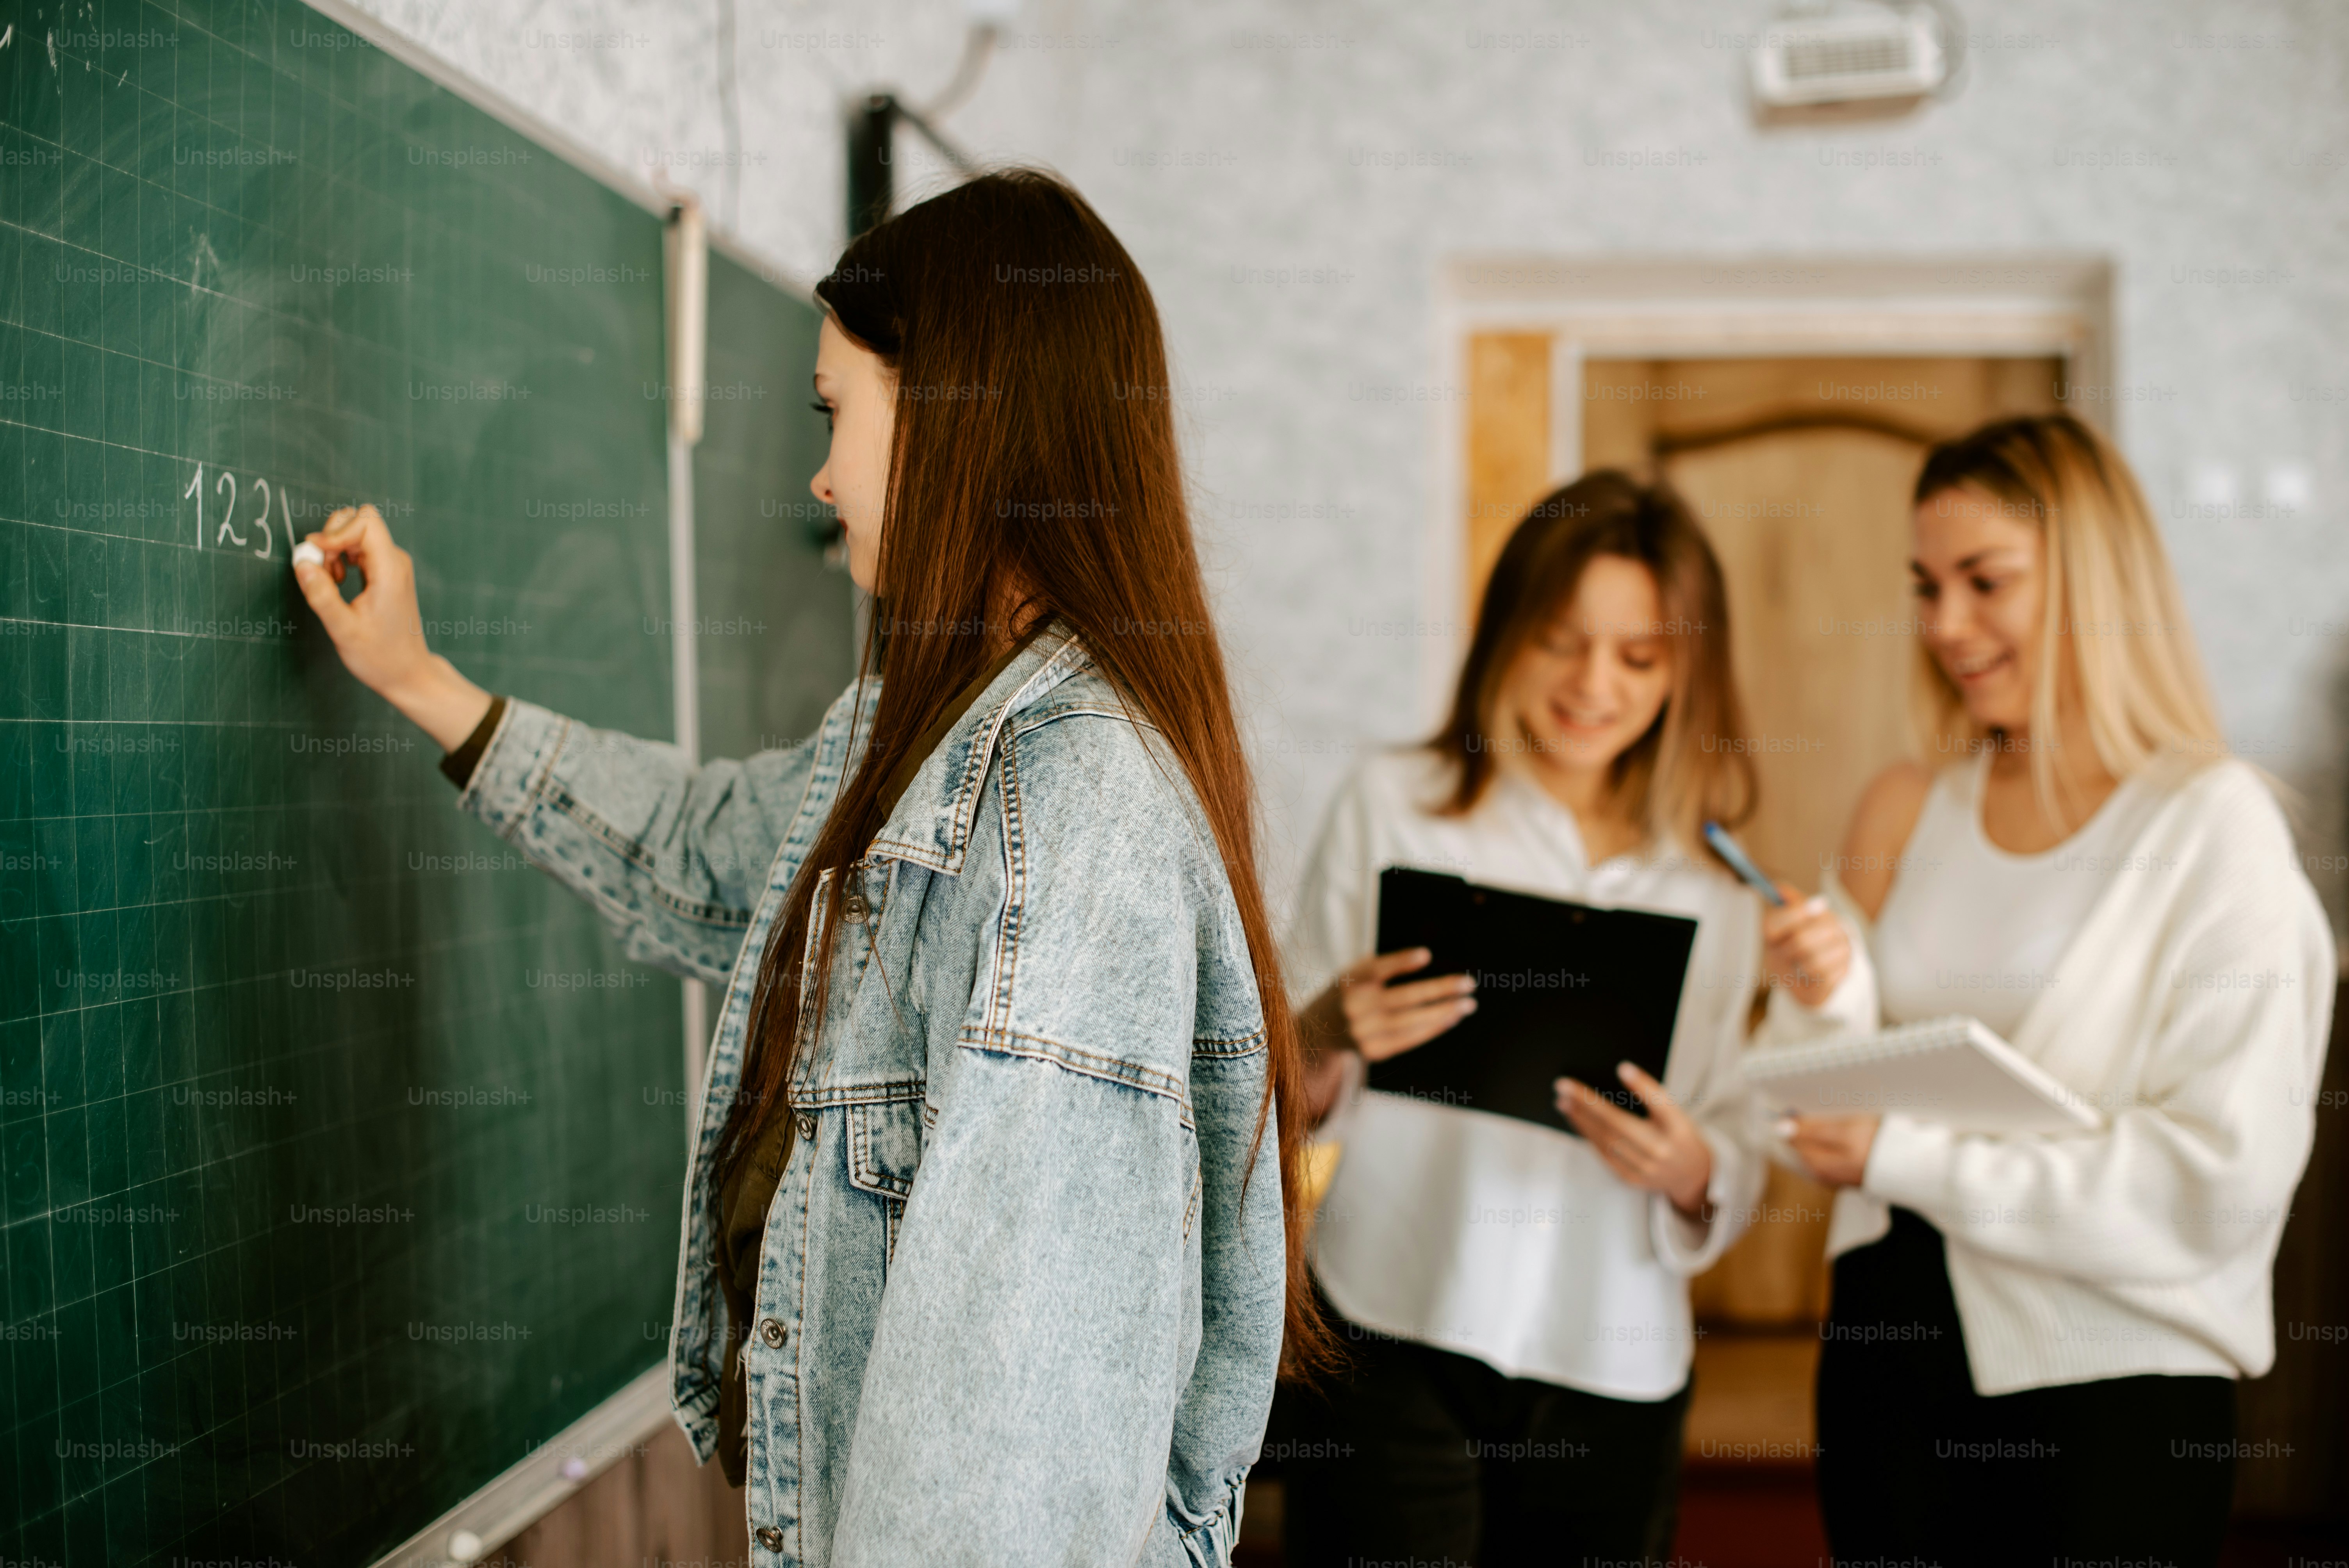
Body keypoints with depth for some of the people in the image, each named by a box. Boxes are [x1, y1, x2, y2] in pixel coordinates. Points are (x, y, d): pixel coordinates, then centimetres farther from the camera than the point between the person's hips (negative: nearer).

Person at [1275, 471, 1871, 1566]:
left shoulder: (1712, 884, 11)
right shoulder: (1393, 807, 2)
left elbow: (1737, 1177, 11)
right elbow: (1279, 1098, 2)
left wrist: (1692, 1170, -11)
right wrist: (1330, 1038, -19)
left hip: (1614, 1373, 3)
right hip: (1395, 1342, -3)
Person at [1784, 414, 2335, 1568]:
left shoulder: (2212, 825, -10)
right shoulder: (1912, 813, 5)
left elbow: (2225, 1177, -18)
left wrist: (1909, 1158, -19)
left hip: (2107, 1385, -5)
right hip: (1891, 1342, 5)